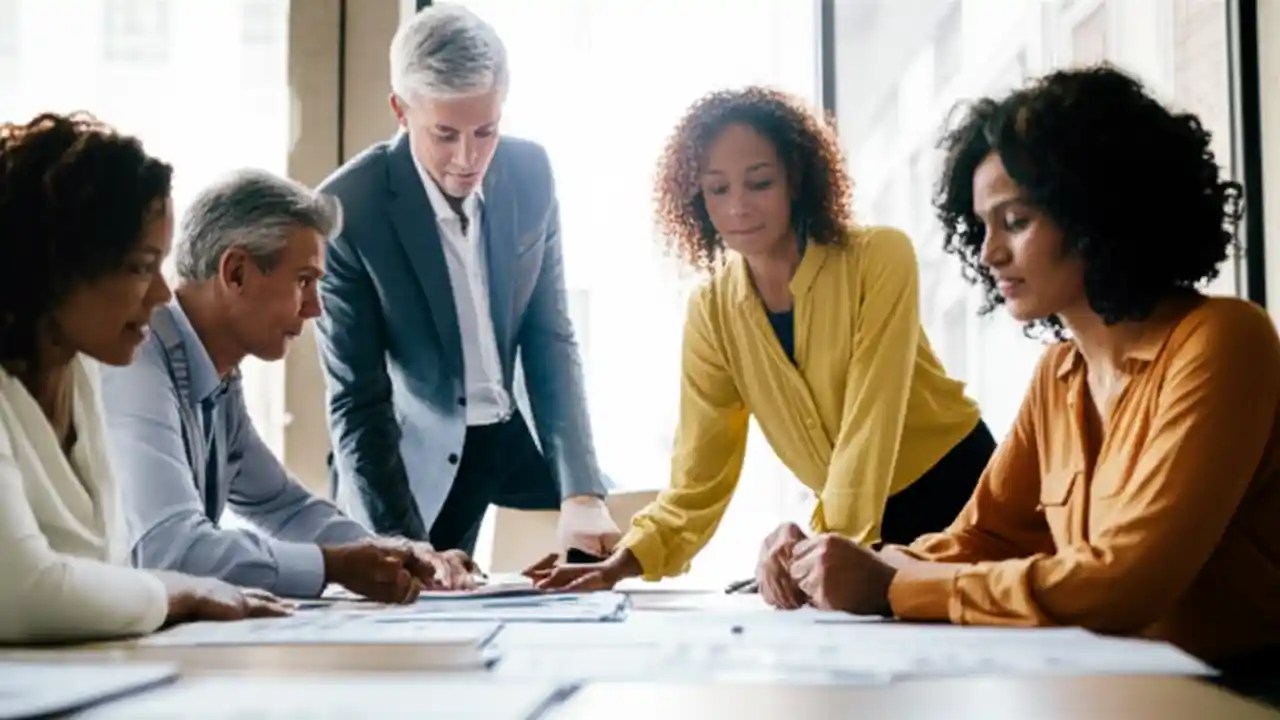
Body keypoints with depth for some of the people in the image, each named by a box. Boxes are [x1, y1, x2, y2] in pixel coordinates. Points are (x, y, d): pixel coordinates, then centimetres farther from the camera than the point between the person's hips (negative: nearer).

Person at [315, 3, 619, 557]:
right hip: (415, 461, -4)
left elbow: (551, 341, 0)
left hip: (517, 443, 4)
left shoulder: (529, 174, -6)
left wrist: (581, 492, -10)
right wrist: (406, 552, -22)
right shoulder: (348, 208, -19)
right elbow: (357, 400, -16)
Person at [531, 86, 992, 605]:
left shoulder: (879, 259, -19)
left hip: (954, 493, -3)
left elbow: (870, 423, -26)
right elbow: (699, 477, -8)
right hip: (861, 519, 3)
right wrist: (623, 562, -22)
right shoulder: (711, 312, -8)